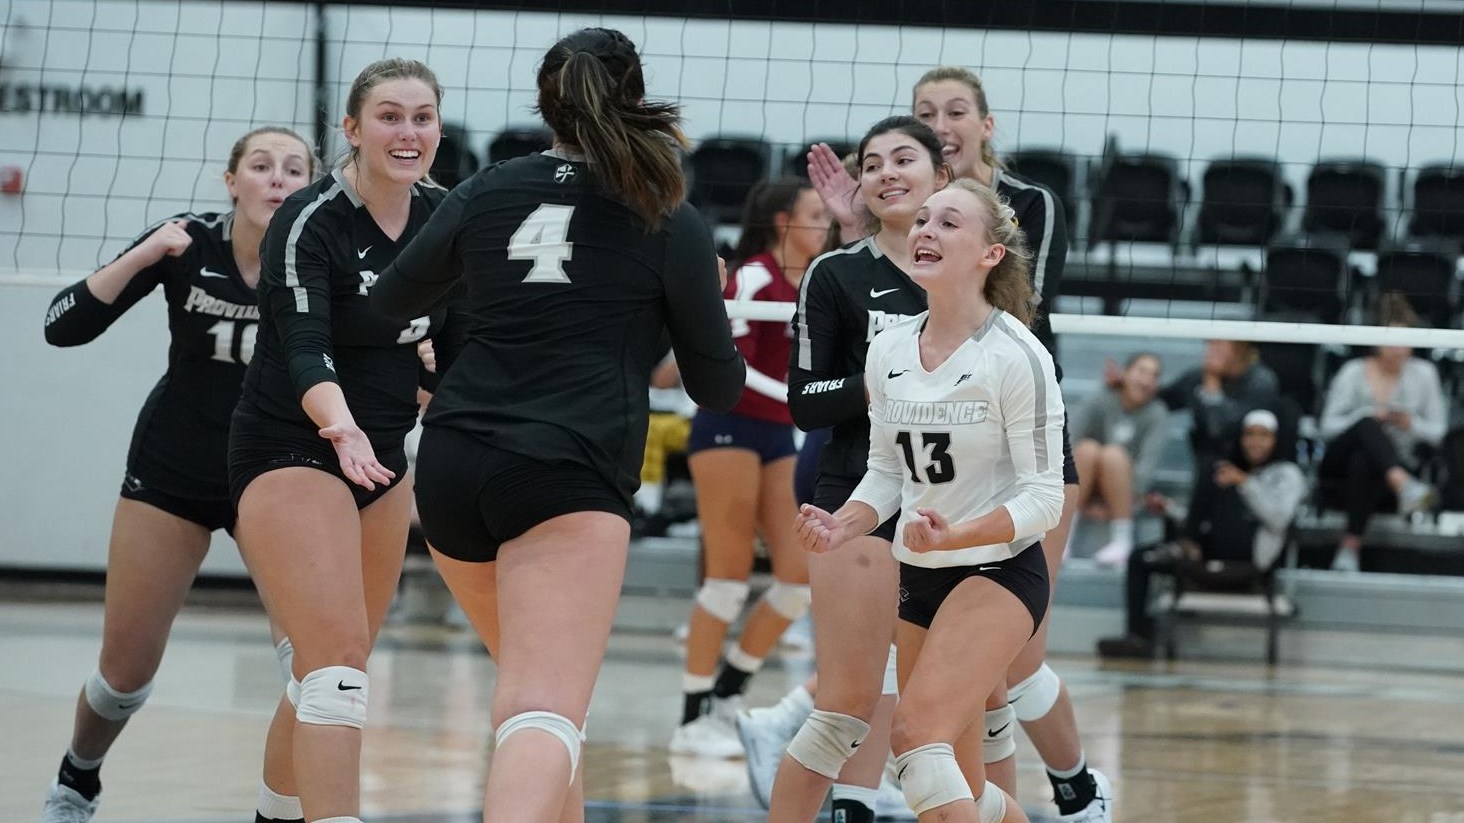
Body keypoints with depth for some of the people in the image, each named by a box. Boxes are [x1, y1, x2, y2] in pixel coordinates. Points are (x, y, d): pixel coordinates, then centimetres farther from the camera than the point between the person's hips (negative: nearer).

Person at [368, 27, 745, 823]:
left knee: (533, 671, 28)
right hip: (567, 478, -5)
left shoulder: (486, 193, 10)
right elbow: (719, 387, 10)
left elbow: (383, 310, 17)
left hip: (450, 466, 5)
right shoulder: (673, 225, 3)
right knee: (544, 715, -18)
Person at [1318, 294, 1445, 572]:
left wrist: (1412, 424, -12)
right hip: (1339, 472, 0)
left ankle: (1351, 544, -38)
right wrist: (1368, 415, -17)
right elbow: (1328, 427, -2)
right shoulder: (1354, 372, 3)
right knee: (1367, 425, -34)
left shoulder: (1423, 373, 7)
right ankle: (1405, 487, -59)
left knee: (1363, 463, -37)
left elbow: (1438, 432, 9)